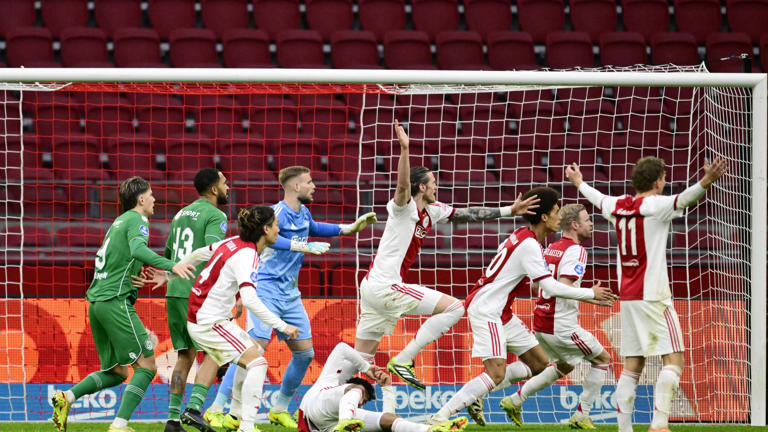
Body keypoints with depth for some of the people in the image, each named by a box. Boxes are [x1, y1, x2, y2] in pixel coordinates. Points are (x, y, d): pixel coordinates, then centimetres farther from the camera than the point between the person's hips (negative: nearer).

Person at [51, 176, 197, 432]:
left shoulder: (118, 222, 23)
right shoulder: (137, 220, -3)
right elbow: (138, 249, -24)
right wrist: (171, 266, -34)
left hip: (96, 302, 9)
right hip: (116, 300, -9)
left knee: (116, 371, 15)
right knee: (146, 366, -7)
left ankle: (66, 398, -1)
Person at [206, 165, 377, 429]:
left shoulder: (303, 214, 12)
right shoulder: (278, 212, -15)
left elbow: (313, 228, 37)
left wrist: (352, 227, 36)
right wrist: (303, 246, -43)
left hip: (290, 294, 9)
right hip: (267, 289, -9)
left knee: (305, 353, 6)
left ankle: (280, 410, 20)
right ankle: (216, 410, -14)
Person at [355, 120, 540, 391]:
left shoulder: (433, 211, 14)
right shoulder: (403, 207, -10)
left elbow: (469, 214, 19)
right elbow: (403, 185, -31)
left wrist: (509, 211, 16)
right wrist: (404, 149, -46)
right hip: (385, 287, -9)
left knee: (361, 359, 8)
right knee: (454, 307, -10)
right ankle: (403, 360, -13)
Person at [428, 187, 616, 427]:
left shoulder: (522, 235, 9)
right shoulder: (529, 245, -20)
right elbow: (550, 288, -23)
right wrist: (590, 294, -11)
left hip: (502, 313, 10)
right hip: (486, 310, -10)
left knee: (539, 362, 10)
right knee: (496, 374, -20)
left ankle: (477, 395, 13)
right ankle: (440, 417, -19)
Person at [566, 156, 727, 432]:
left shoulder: (617, 206, 11)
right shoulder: (655, 205, -9)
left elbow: (599, 200, 33)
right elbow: (682, 200, -30)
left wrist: (579, 183, 54)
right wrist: (706, 182, -47)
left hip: (627, 296, 7)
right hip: (653, 296, -7)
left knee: (633, 366, 9)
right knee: (674, 360, -8)